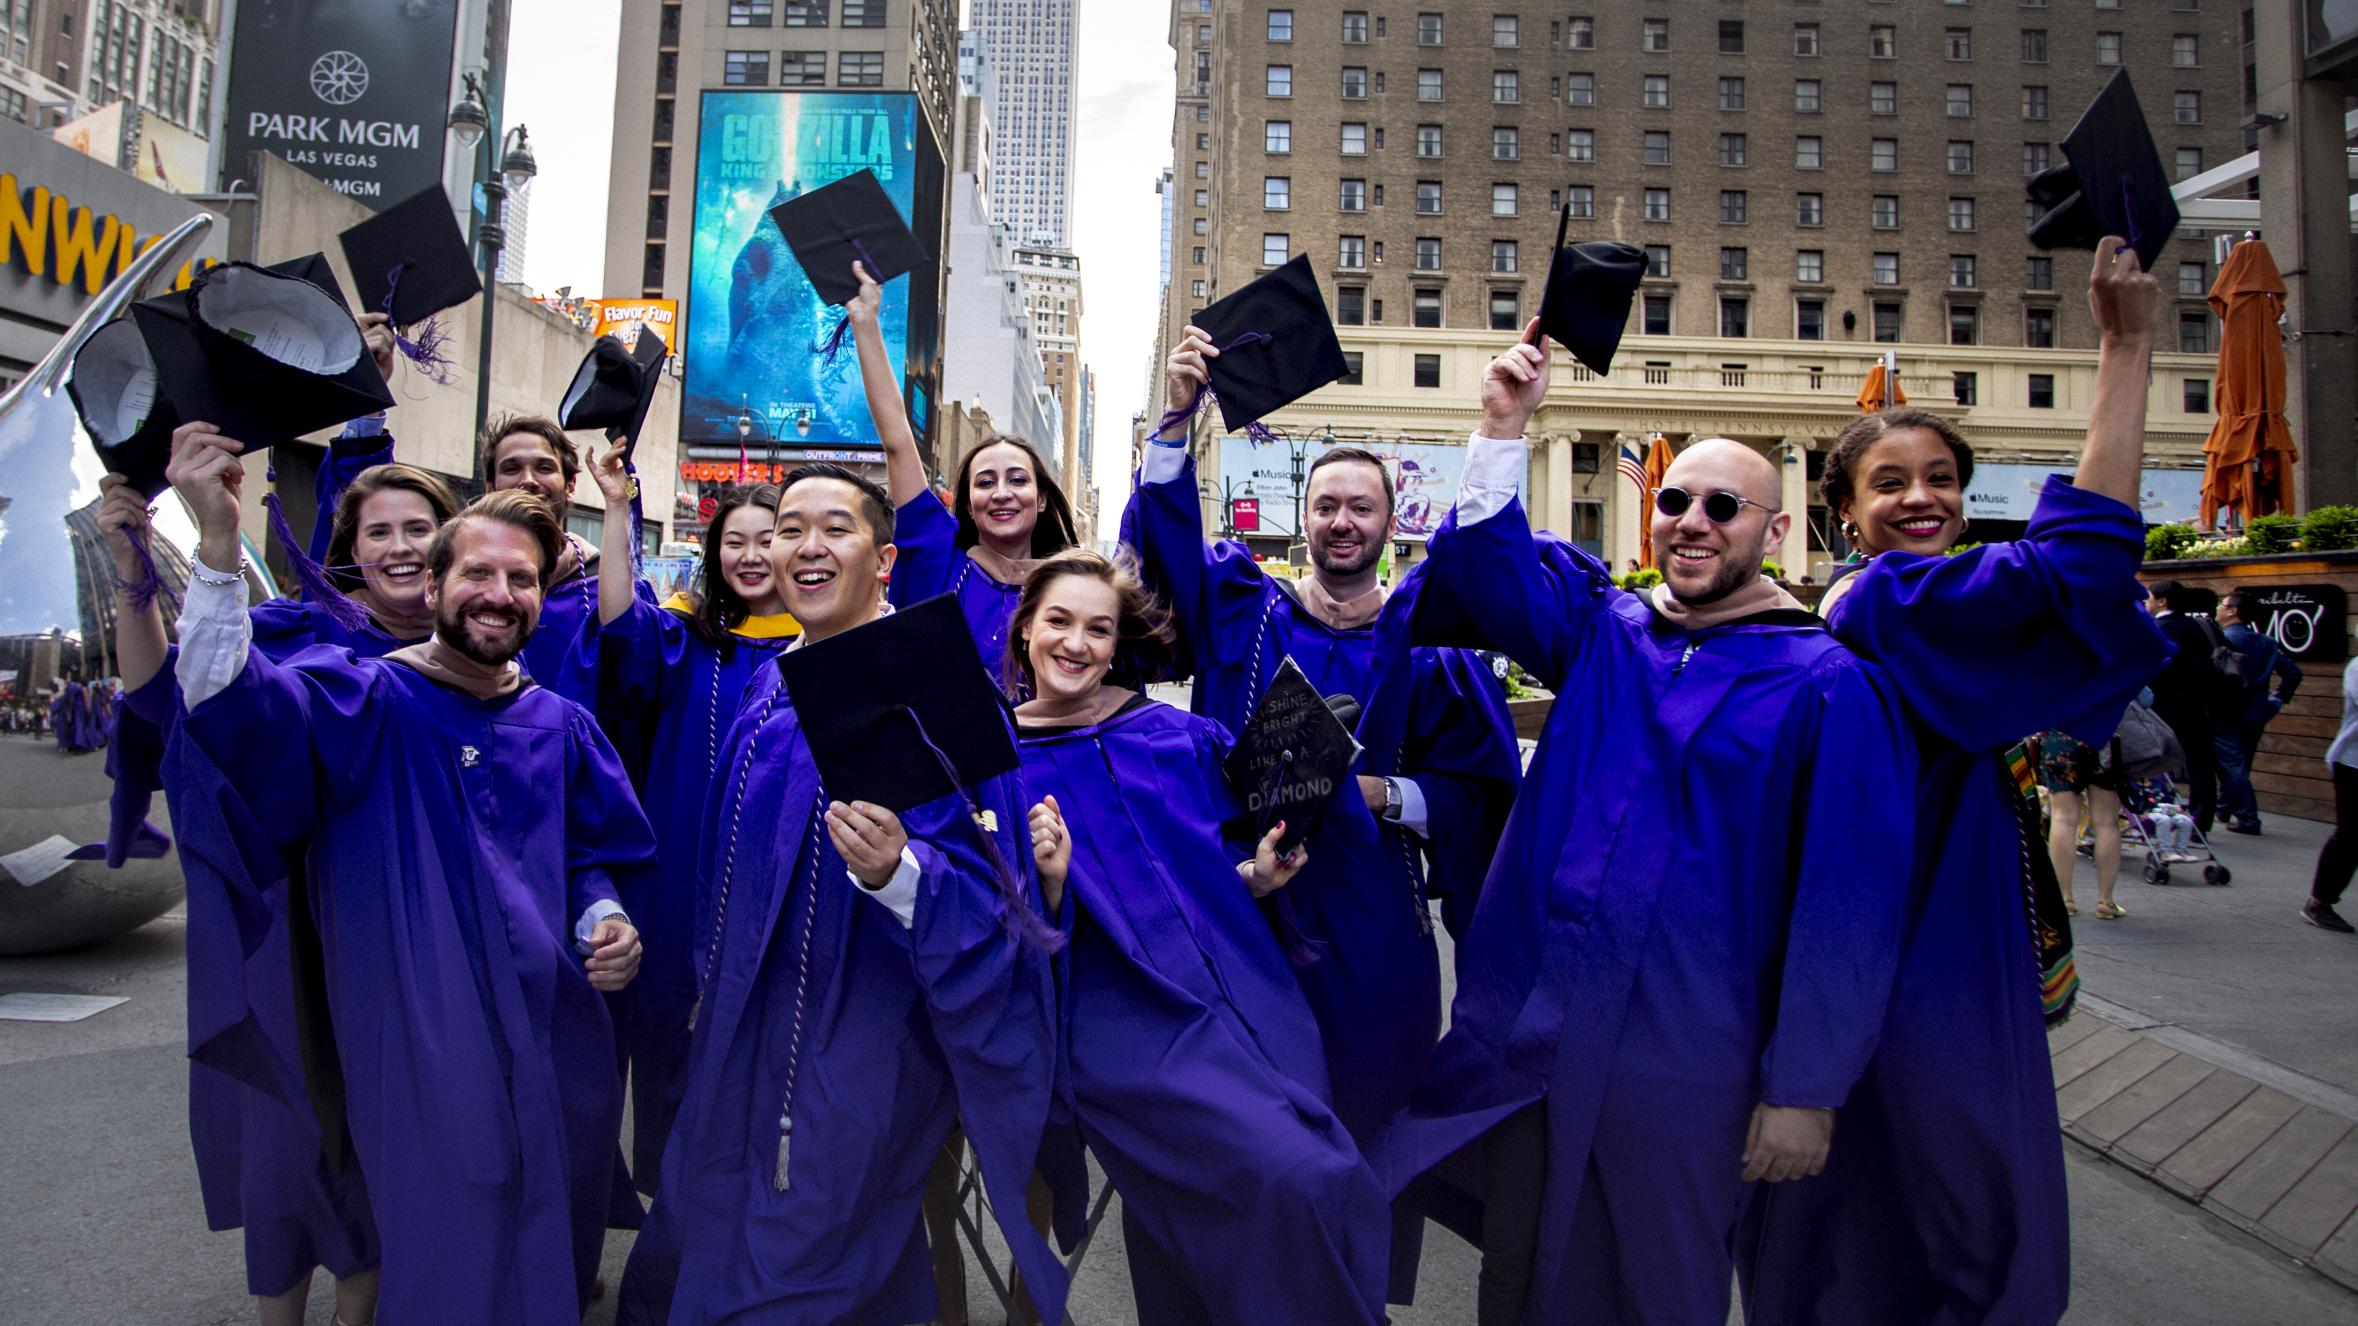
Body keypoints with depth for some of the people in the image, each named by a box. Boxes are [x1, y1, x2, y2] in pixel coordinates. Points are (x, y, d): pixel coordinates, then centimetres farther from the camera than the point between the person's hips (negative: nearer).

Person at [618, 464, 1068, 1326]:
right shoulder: (767, 692, 6)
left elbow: (985, 894, -23)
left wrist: (897, 873, -40)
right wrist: (713, 978, 24)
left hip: (862, 1051, -8)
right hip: (743, 1035, 8)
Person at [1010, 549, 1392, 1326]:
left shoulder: (1179, 738, 9)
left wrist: (1257, 874, -2)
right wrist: (1049, 883, -19)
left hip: (1246, 999, 4)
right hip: (1124, 1021, -3)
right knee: (1297, 1182, -20)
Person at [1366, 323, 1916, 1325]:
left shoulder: (1828, 685, -8)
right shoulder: (1602, 633, 5)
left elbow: (1846, 900, -10)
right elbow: (1487, 564, -3)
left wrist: (1805, 1091, -10)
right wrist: (1502, 426, -15)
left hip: (1684, 1059, -3)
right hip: (1531, 1028, 4)